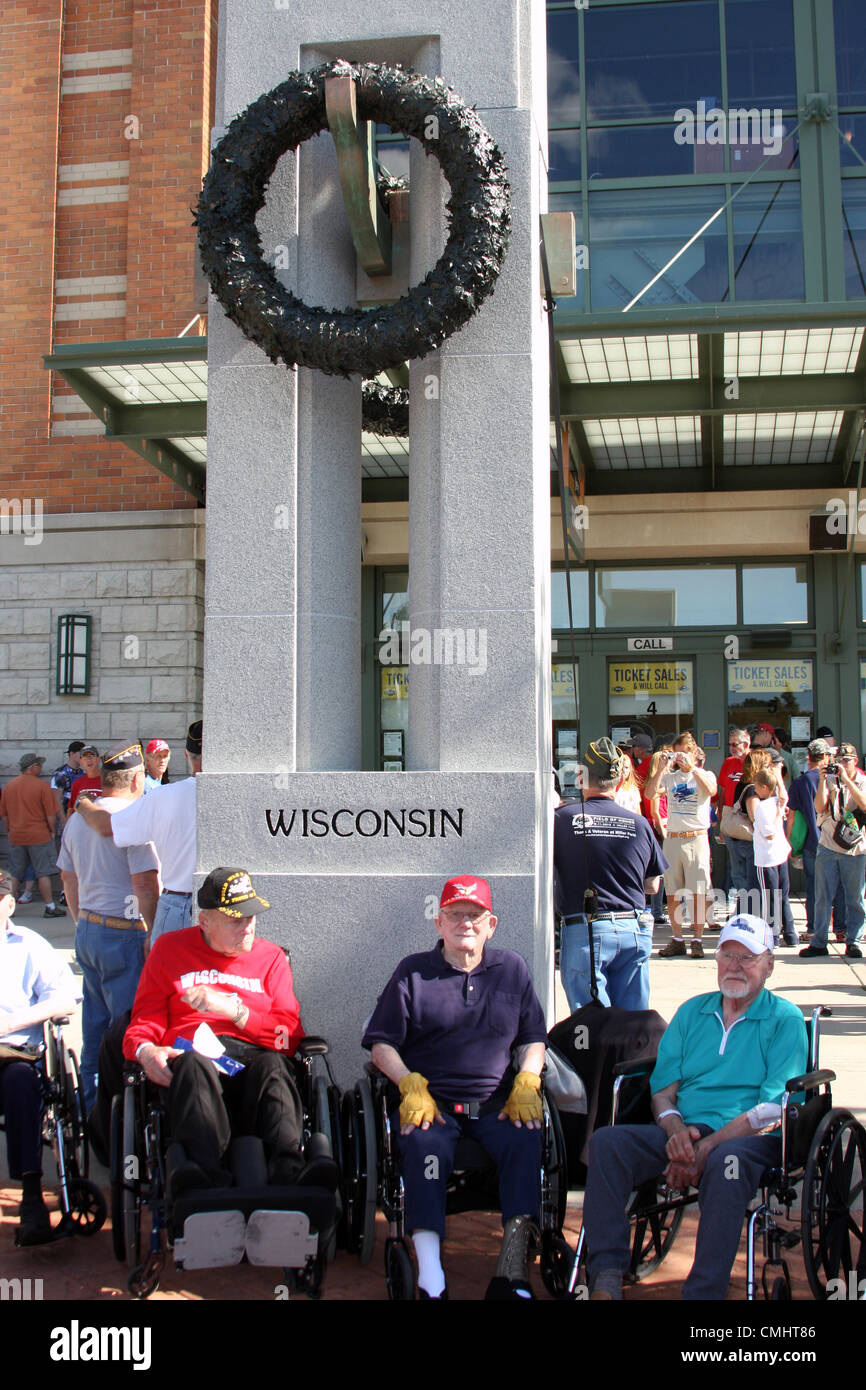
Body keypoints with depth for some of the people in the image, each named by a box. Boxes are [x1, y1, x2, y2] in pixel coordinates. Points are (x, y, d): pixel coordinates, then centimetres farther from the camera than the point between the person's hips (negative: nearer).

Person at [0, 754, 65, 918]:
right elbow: (51, 813, -10)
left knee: (14, 874, 13)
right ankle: (50, 907, 5)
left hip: (15, 837, 4)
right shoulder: (42, 785, -10)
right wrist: (51, 831, 4)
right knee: (43, 873, 2)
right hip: (39, 836, -4)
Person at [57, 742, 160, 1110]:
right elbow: (146, 884, -19)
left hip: (86, 931, 8)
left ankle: (92, 1105, 25)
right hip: (124, 934, -8)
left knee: (95, 1024, 16)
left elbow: (68, 877, 19)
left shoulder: (77, 818, 11)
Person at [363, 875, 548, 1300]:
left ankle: (512, 1269, -32)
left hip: (495, 1103, 2)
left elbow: (533, 1038, 20)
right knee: (425, 1145, -34)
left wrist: (525, 1085, 1)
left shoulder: (512, 968, 17)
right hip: (430, 1100, -1)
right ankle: (430, 1277, -37)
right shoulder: (413, 971, 11)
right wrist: (412, 1087, -9)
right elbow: (381, 1044, 8)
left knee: (525, 1139, -30)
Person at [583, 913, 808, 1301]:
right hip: (682, 1133, 4)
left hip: (751, 1138, -4)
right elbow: (662, 1090, 13)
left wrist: (706, 1148, -17)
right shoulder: (691, 1012, 19)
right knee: (607, 1141, -23)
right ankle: (606, 1277, -25)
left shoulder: (785, 1019, 5)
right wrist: (676, 1131, -10)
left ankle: (703, 1292, -36)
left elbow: (773, 1108, -7)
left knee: (727, 1161, -39)